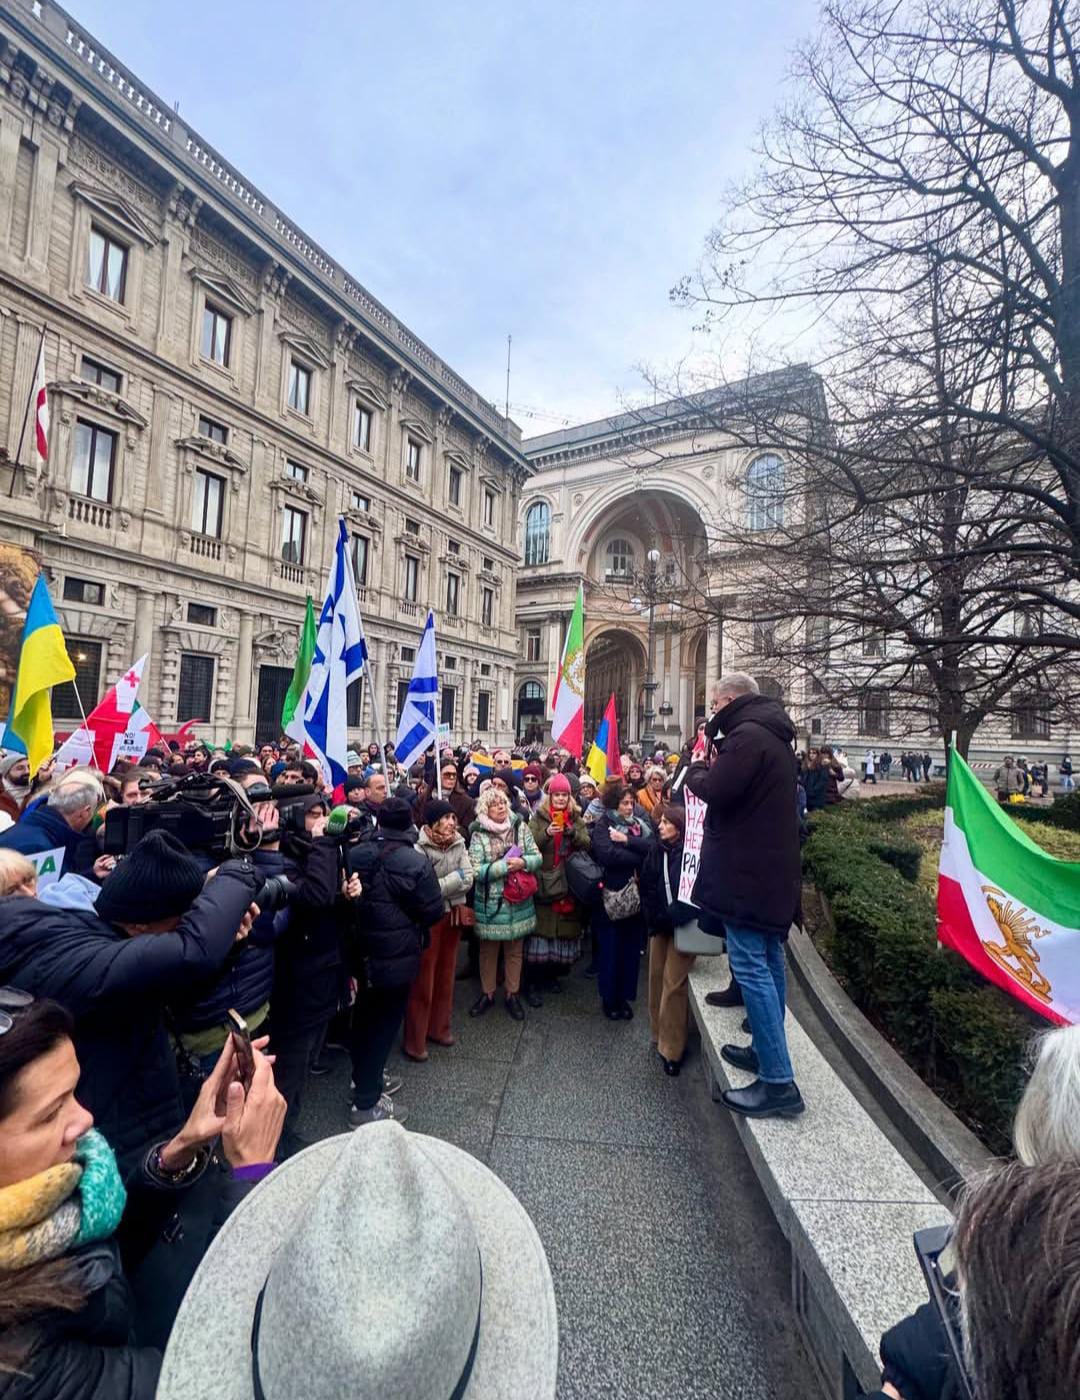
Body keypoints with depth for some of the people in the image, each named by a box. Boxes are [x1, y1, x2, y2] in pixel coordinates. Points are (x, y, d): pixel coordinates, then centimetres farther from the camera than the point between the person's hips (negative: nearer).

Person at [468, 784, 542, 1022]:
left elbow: (538, 857, -2)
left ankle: (512, 994, 32)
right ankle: (487, 993, 34)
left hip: (518, 901, 2)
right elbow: (476, 870, -14)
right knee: (488, 950, 14)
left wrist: (522, 863, -21)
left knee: (515, 950, 15)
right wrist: (504, 865, -20)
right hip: (490, 903, -2)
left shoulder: (520, 827, -3)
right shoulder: (479, 835, -9)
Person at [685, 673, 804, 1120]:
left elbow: (714, 790, -23)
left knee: (750, 966, -6)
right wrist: (714, 765, 6)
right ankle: (766, 1050, 32)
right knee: (767, 960, 18)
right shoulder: (773, 735, 16)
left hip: (747, 870, -11)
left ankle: (779, 1081, -1)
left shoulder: (747, 734, -17)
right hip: (772, 866, 11)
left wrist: (695, 768, -4)